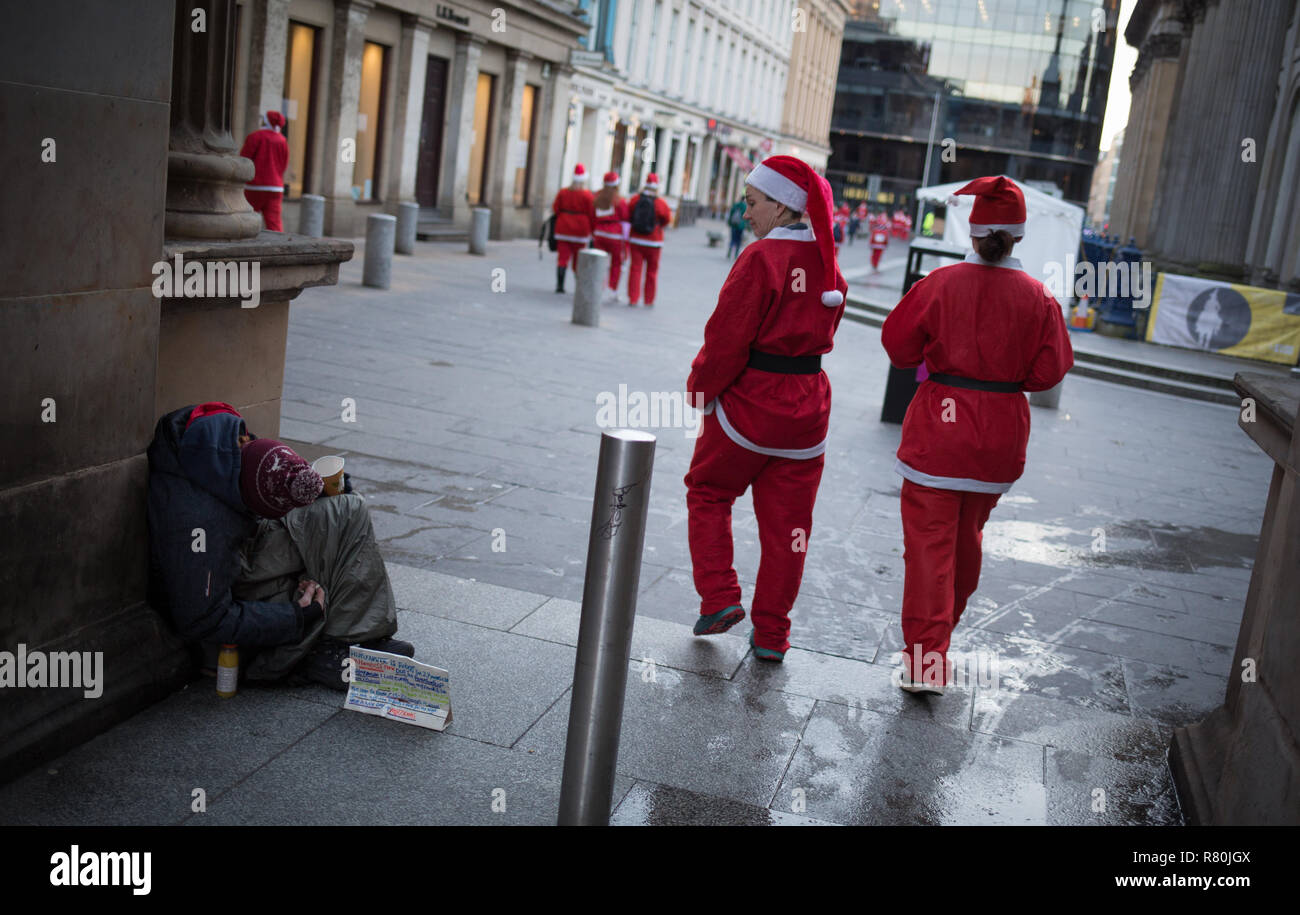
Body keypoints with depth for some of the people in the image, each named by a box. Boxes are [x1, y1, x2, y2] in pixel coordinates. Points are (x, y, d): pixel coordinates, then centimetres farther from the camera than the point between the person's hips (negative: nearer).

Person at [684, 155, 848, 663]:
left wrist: (701, 386, -2)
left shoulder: (761, 258, -17)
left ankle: (718, 598, 10)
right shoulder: (827, 263, 5)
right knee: (786, 524, 12)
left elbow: (727, 339, -17)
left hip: (749, 402, -6)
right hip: (807, 407, 6)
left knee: (707, 491, 18)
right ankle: (771, 634, 19)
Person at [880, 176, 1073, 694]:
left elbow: (898, 346, -2)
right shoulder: (1038, 297, -5)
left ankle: (925, 659, -5)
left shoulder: (941, 284, -10)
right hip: (1002, 433, 3)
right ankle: (944, 626, 39)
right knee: (967, 536, 20)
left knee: (929, 540, 0)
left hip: (940, 423, -3)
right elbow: (1048, 371, -1)